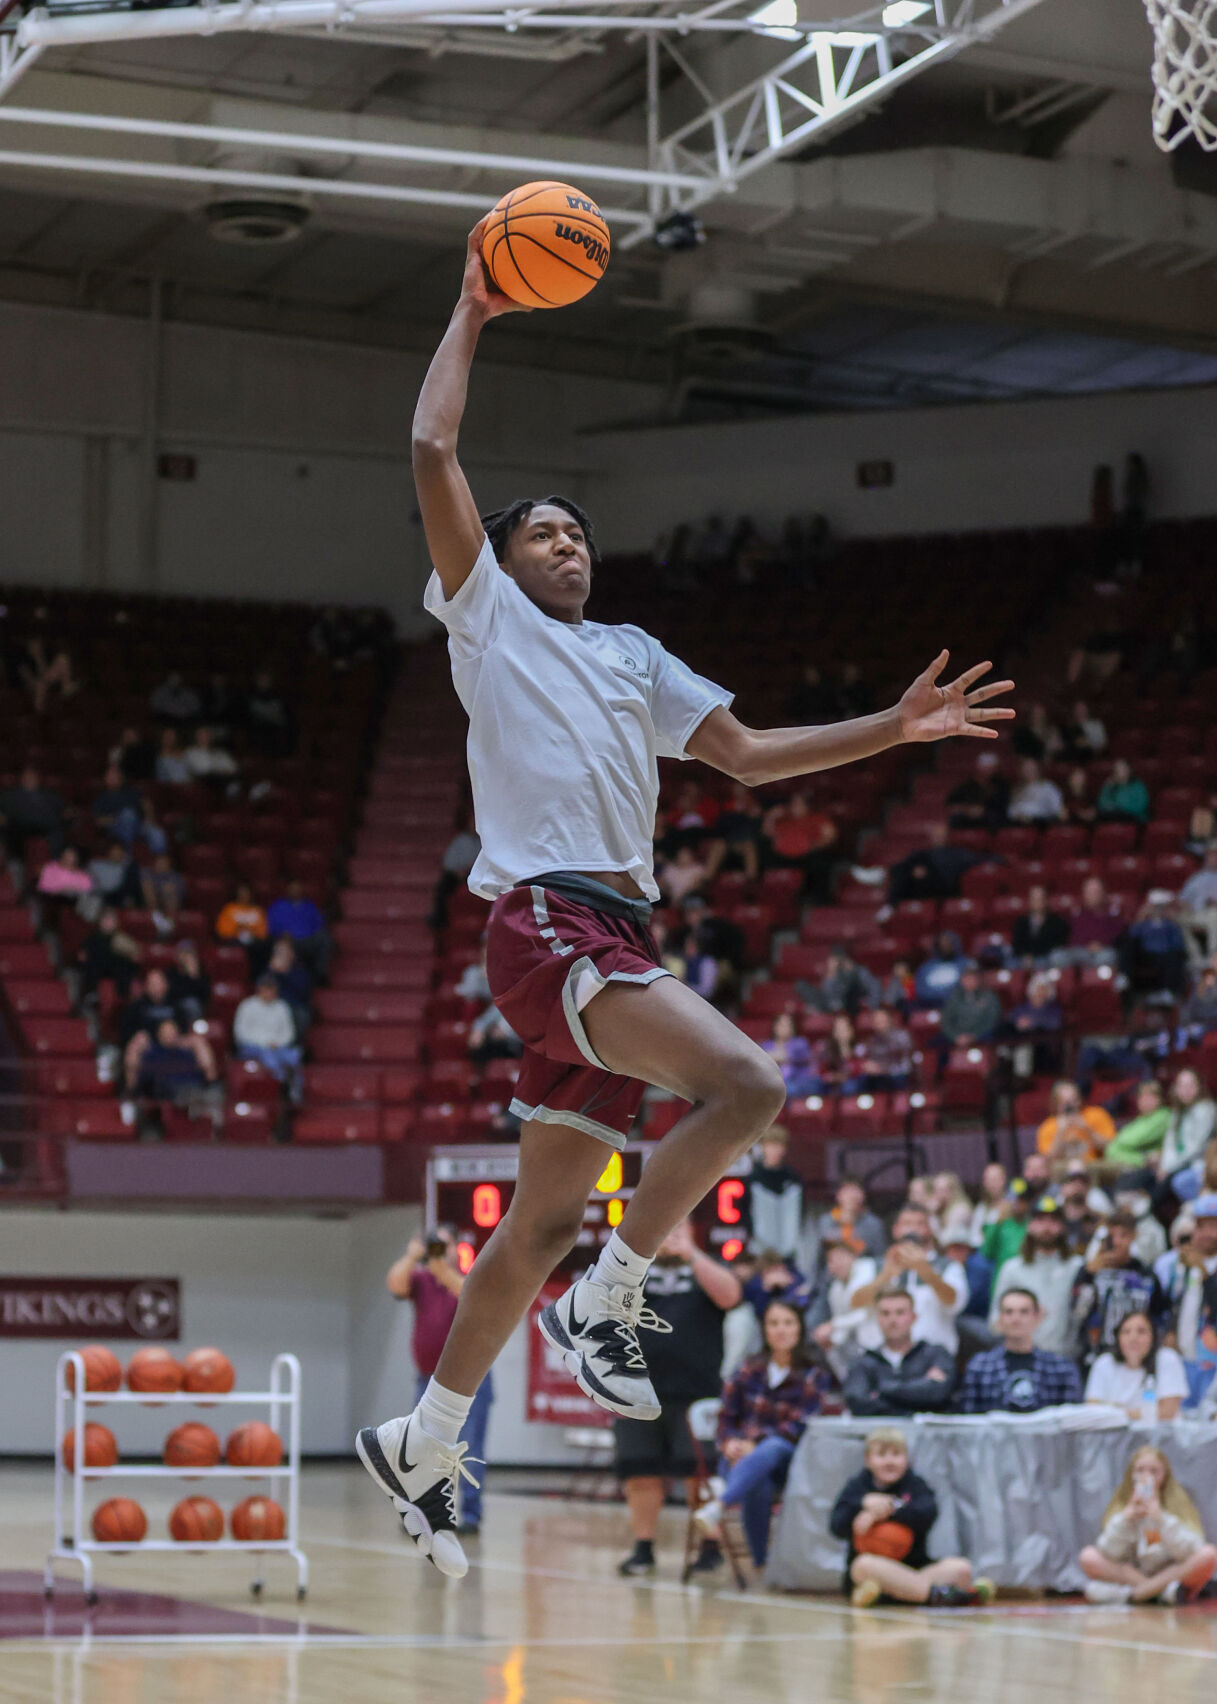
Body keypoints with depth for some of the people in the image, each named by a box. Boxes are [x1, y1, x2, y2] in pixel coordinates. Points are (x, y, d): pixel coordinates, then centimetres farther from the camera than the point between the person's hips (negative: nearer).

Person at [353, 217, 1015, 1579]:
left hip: (616, 934, 7)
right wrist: (471, 315, 9)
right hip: (542, 917, -7)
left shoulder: (632, 655, 28)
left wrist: (891, 729, 17)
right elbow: (432, 454, 1)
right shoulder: (485, 614, 10)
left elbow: (747, 756, 26)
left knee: (544, 1222, 9)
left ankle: (419, 1445, 17)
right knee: (745, 1084, -26)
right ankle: (601, 1306, -15)